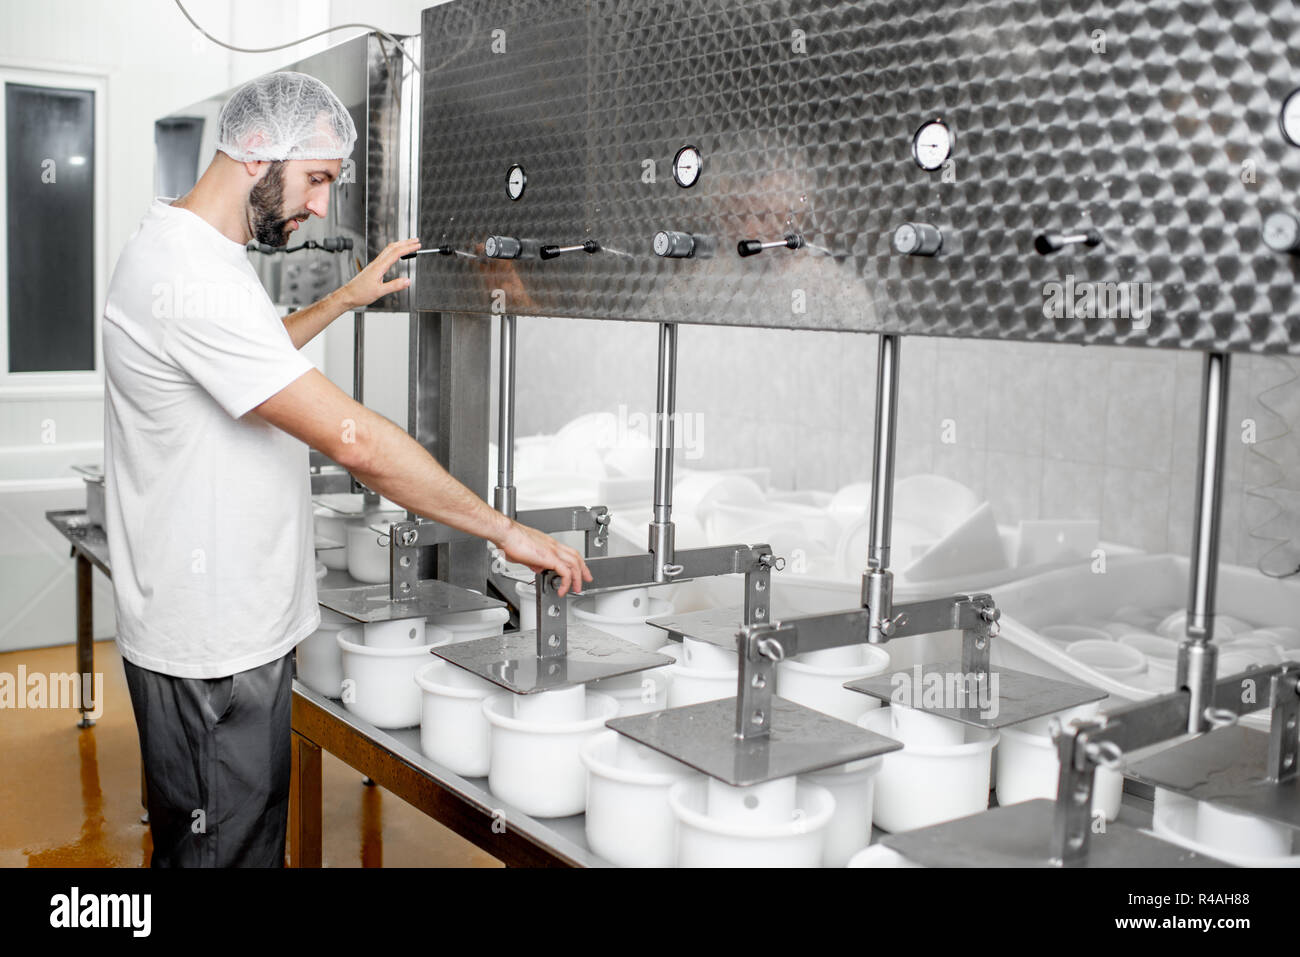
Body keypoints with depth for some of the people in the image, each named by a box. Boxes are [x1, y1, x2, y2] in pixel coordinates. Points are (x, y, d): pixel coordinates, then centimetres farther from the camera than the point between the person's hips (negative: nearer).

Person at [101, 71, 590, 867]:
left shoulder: (180, 249, 11)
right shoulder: (194, 278, -24)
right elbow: (354, 439, -29)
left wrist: (344, 300, 24)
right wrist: (506, 530, -24)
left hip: (237, 627, 10)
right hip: (214, 651, -10)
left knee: (252, 837, 20)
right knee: (225, 849, 3)